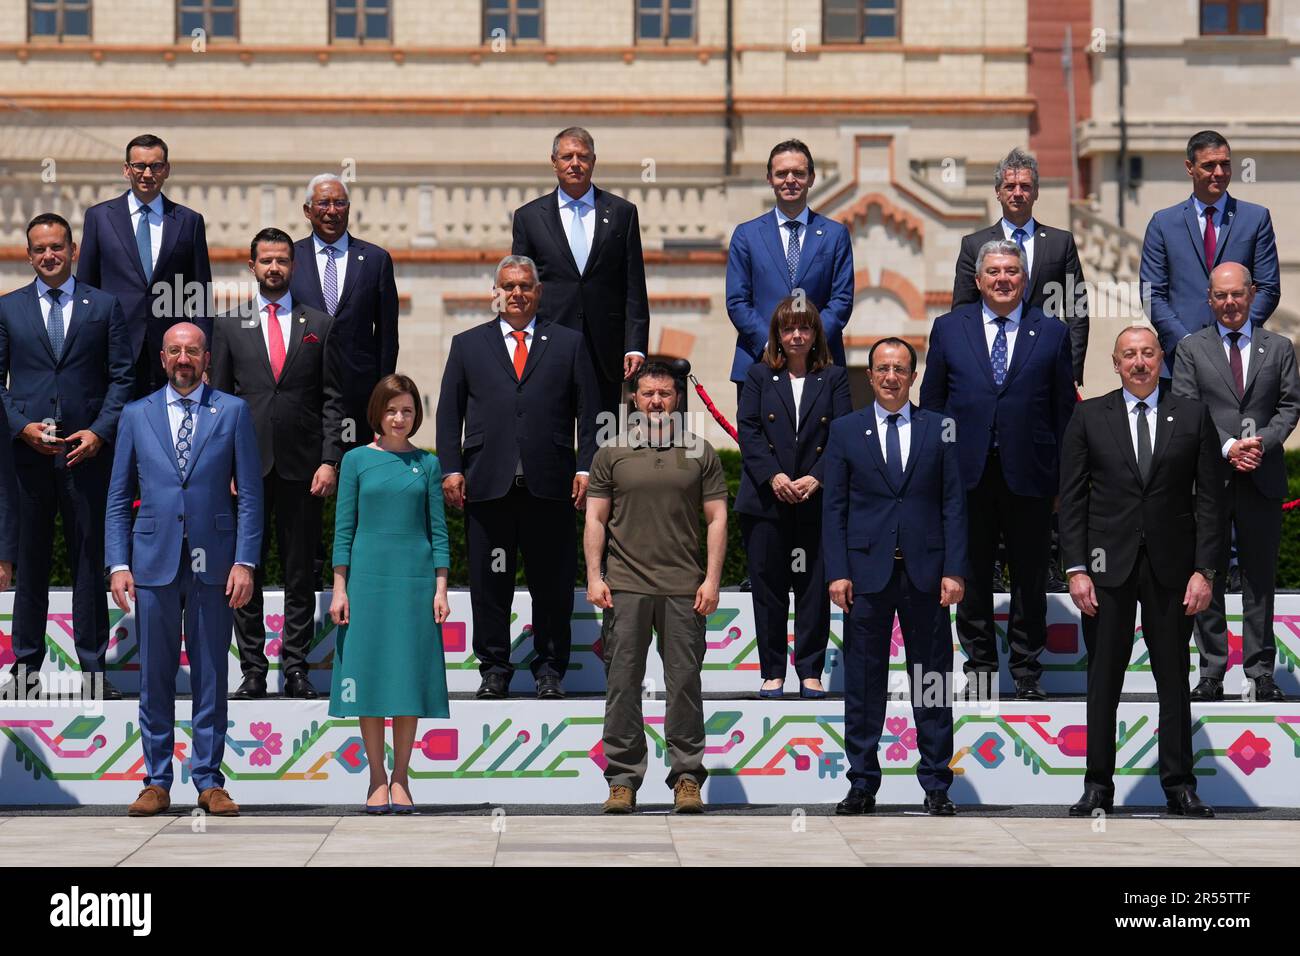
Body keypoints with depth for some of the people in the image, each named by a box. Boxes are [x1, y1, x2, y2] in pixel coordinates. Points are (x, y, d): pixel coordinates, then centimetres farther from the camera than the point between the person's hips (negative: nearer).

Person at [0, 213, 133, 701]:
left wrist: (100, 431, -8)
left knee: (90, 558, 2)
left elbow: (122, 377, 4)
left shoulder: (104, 307, 7)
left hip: (87, 451, -1)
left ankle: (93, 666, 6)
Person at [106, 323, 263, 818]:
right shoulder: (136, 415, 10)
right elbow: (119, 499, 10)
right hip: (154, 563, 1)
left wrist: (245, 561, -6)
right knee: (155, 678, 3)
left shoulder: (233, 412, 6)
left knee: (210, 676, 3)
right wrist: (118, 564, 0)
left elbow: (250, 494, 3)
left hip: (213, 564, -1)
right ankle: (156, 782, 10)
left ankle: (209, 781, 10)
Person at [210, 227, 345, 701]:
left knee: (301, 572, 3)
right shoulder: (229, 325, 8)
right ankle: (253, 670, 7)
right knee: (246, 572, 2)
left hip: (302, 466, 0)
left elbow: (333, 400, 6)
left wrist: (330, 461, -4)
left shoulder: (319, 325, 9)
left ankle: (296, 667, 9)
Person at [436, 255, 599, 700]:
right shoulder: (467, 345, 14)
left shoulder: (568, 343, 11)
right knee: (490, 581, 2)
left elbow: (589, 411, 8)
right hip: (487, 484, 1)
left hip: (550, 483, 0)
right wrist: (451, 468, 1)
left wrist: (586, 468, -1)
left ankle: (549, 669, 13)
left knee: (553, 582, 3)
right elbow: (449, 412, 11)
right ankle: (494, 668, 12)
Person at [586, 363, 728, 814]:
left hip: (684, 589, 0)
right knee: (622, 683, 0)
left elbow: (717, 518, 6)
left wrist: (712, 579, -2)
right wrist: (594, 577, -2)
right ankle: (622, 778, 5)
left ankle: (687, 776, 7)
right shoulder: (611, 454, 8)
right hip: (625, 586, 0)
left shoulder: (700, 452, 8)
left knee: (684, 682, 1)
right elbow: (595, 519, 8)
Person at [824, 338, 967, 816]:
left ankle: (936, 786, 9)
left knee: (932, 682, 3)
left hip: (925, 571, 0)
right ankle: (862, 785, 10)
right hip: (866, 570, 0)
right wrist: (837, 572, -5)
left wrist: (954, 570, -4)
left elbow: (954, 504, 5)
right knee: (863, 682, 3)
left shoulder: (939, 430, 7)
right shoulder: (845, 430, 7)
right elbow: (835, 508, 5)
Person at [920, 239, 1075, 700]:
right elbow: (931, 401, 9)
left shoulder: (1051, 333, 6)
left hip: (1029, 472, -1)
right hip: (968, 472, 1)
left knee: (1030, 577, 6)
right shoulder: (949, 328, 7)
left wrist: (1062, 473, 0)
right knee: (971, 575, 7)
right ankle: (979, 666, 18)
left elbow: (1063, 408, 6)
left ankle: (1027, 673, 15)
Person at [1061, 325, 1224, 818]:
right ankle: (1098, 786, 8)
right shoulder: (1089, 417, 4)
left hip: (1171, 568, 0)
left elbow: (1209, 499, 3)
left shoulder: (1193, 416, 5)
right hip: (1108, 566, 0)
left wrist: (1204, 570, -5)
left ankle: (1180, 786, 12)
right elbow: (1072, 497, 2)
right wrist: (1076, 569, -6)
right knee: (1103, 681, 3)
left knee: (1174, 680, 5)